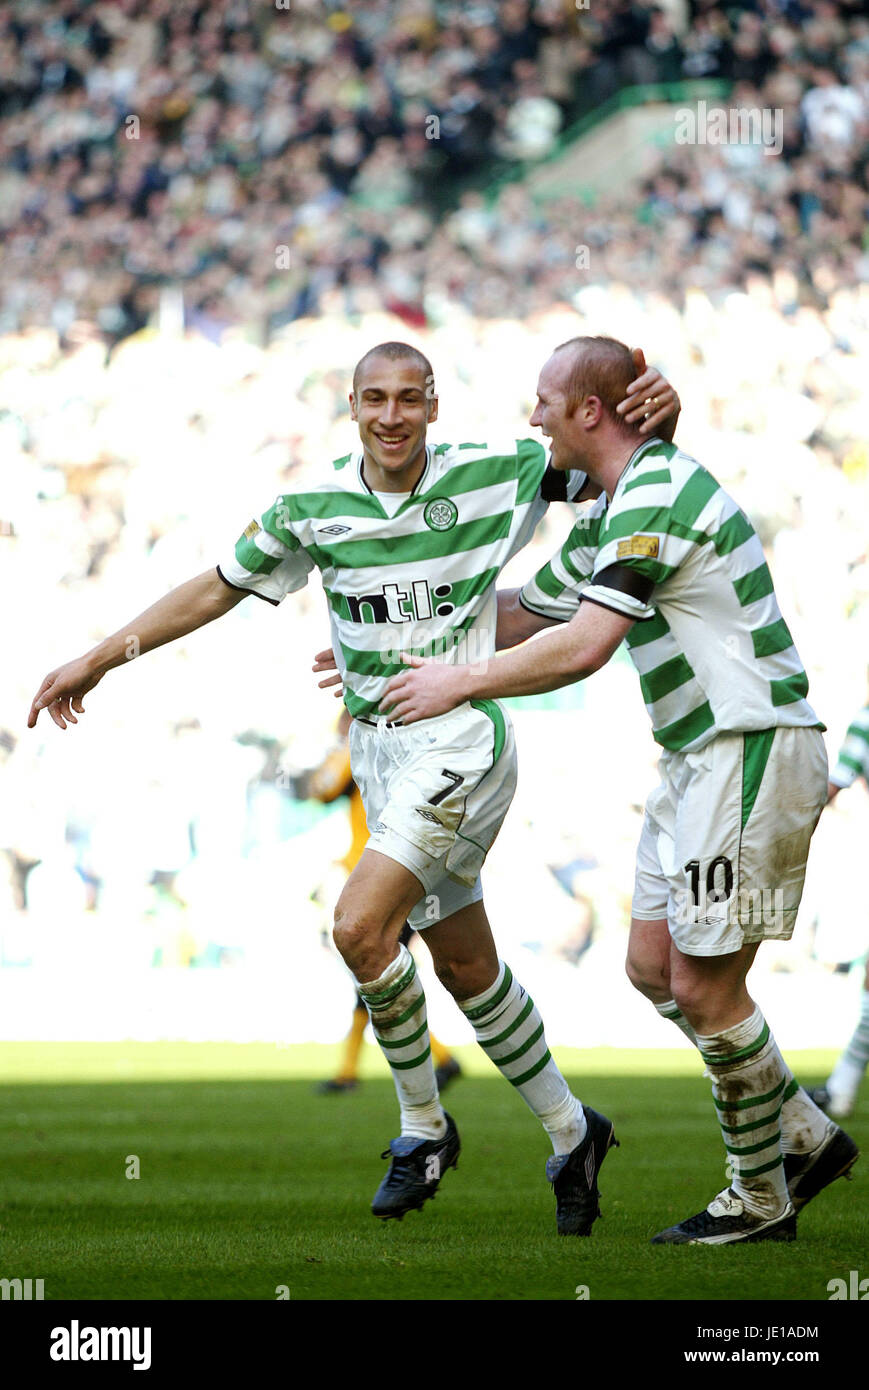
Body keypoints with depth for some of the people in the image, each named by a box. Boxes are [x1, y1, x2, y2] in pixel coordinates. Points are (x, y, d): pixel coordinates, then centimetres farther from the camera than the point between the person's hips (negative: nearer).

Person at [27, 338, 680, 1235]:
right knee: (465, 963, 12)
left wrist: (656, 403, -22)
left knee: (359, 925, -20)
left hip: (461, 741, -5)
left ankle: (423, 1125, 0)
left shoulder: (491, 476, -8)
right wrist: (99, 660, 10)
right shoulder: (314, 508, 1)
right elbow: (216, 589, 12)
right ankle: (570, 1135, 28)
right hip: (378, 751, 5)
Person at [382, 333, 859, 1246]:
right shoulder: (612, 510, 15)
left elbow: (582, 647, -27)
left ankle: (760, 1198, 8)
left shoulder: (657, 496, -18)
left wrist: (460, 684, -17)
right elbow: (527, 613, 27)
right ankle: (803, 1138, 21)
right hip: (701, 758, 10)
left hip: (750, 752, -10)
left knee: (704, 988, -5)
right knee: (654, 966, 12)